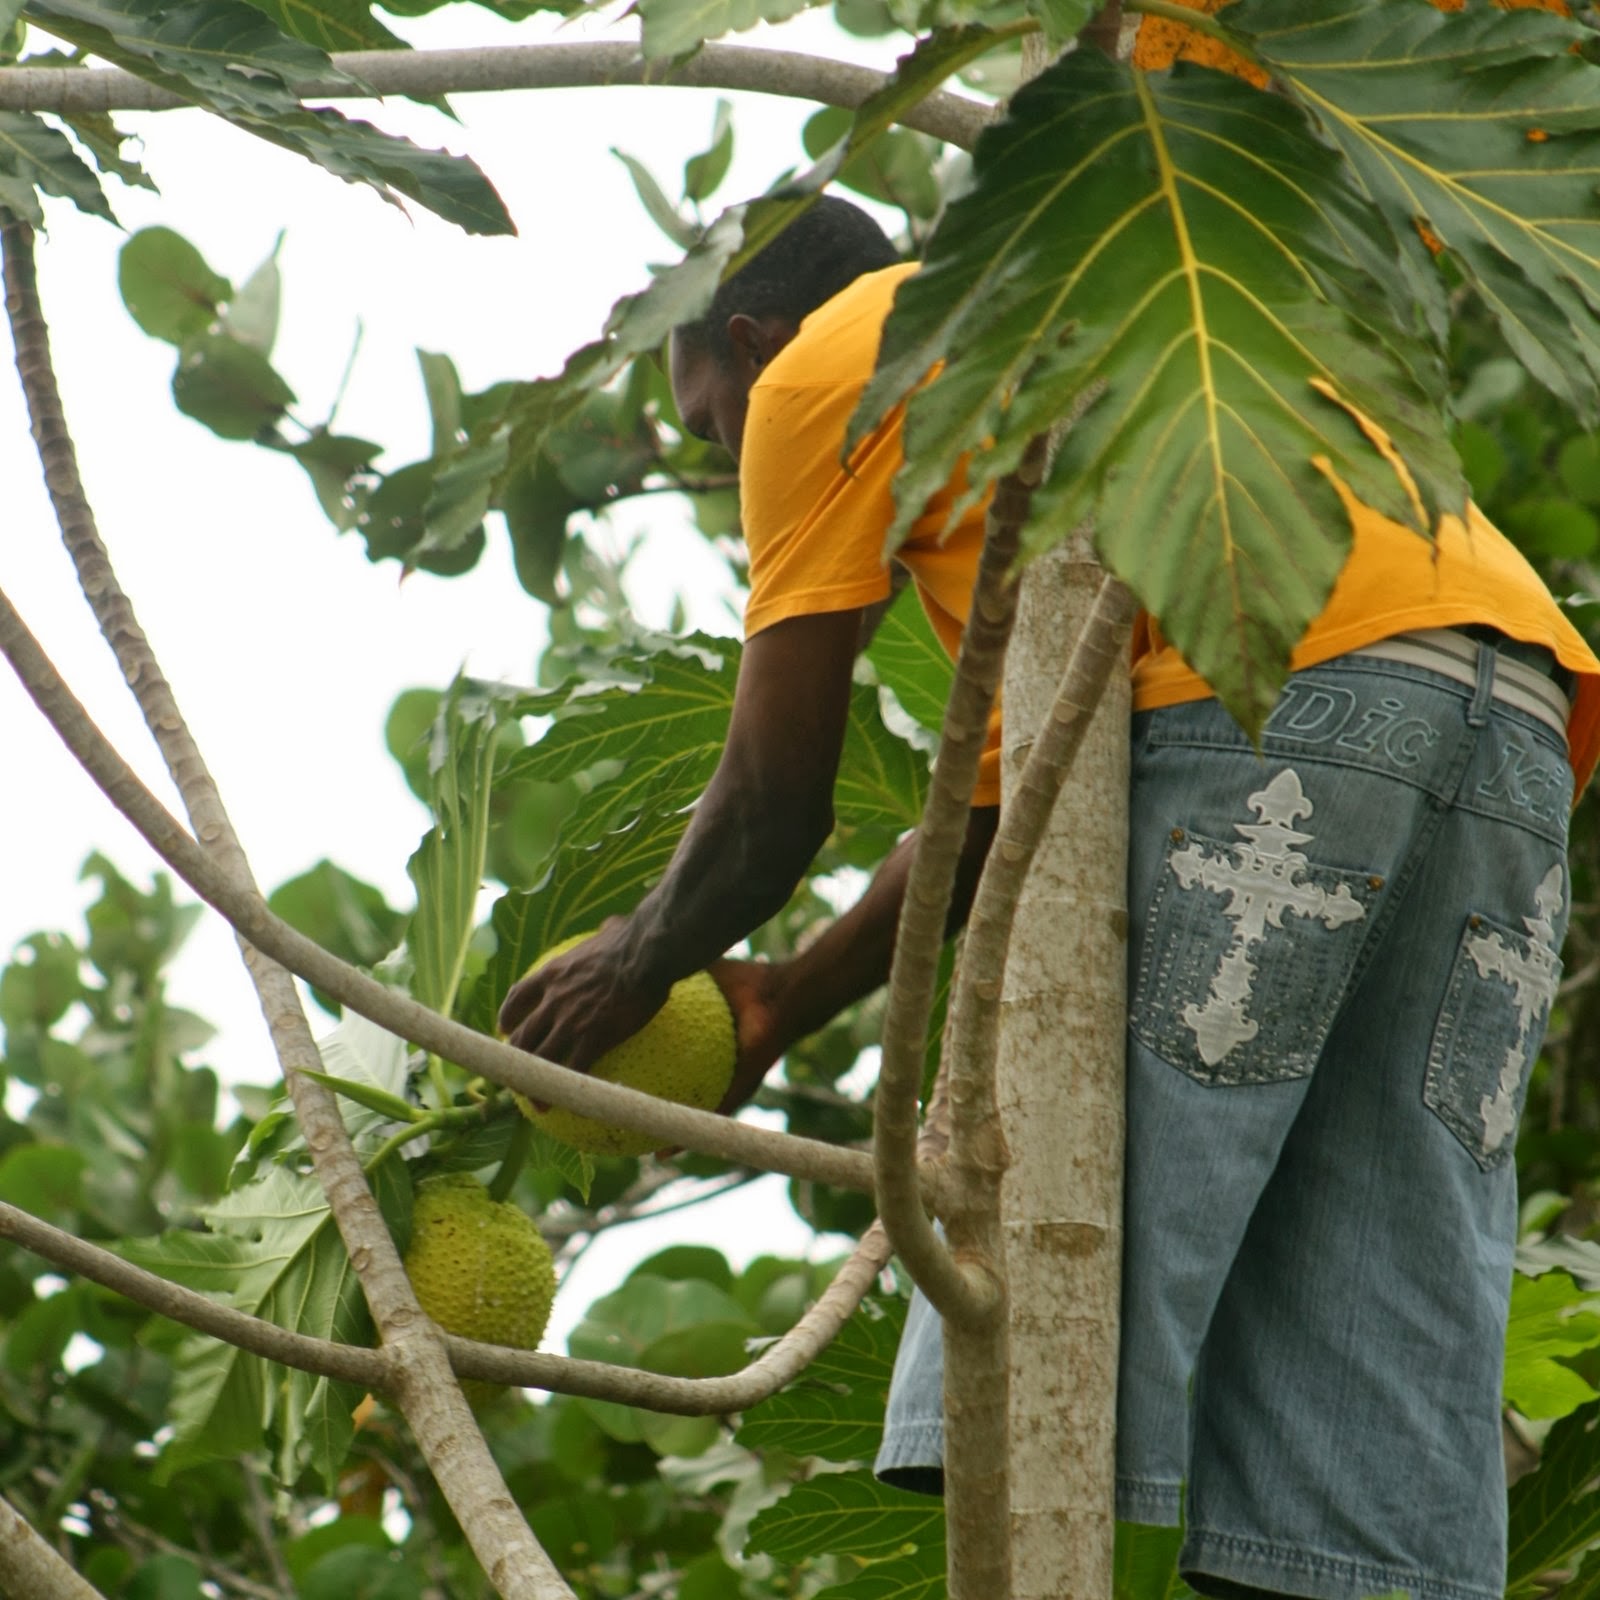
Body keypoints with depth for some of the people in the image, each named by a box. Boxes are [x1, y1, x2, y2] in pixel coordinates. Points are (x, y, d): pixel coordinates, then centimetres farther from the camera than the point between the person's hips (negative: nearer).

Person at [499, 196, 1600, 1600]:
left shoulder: (823, 369, 14)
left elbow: (773, 807, 14)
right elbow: (994, 809, 38)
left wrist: (642, 963, 31)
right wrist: (785, 1006, 45)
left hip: (1268, 698, -8)